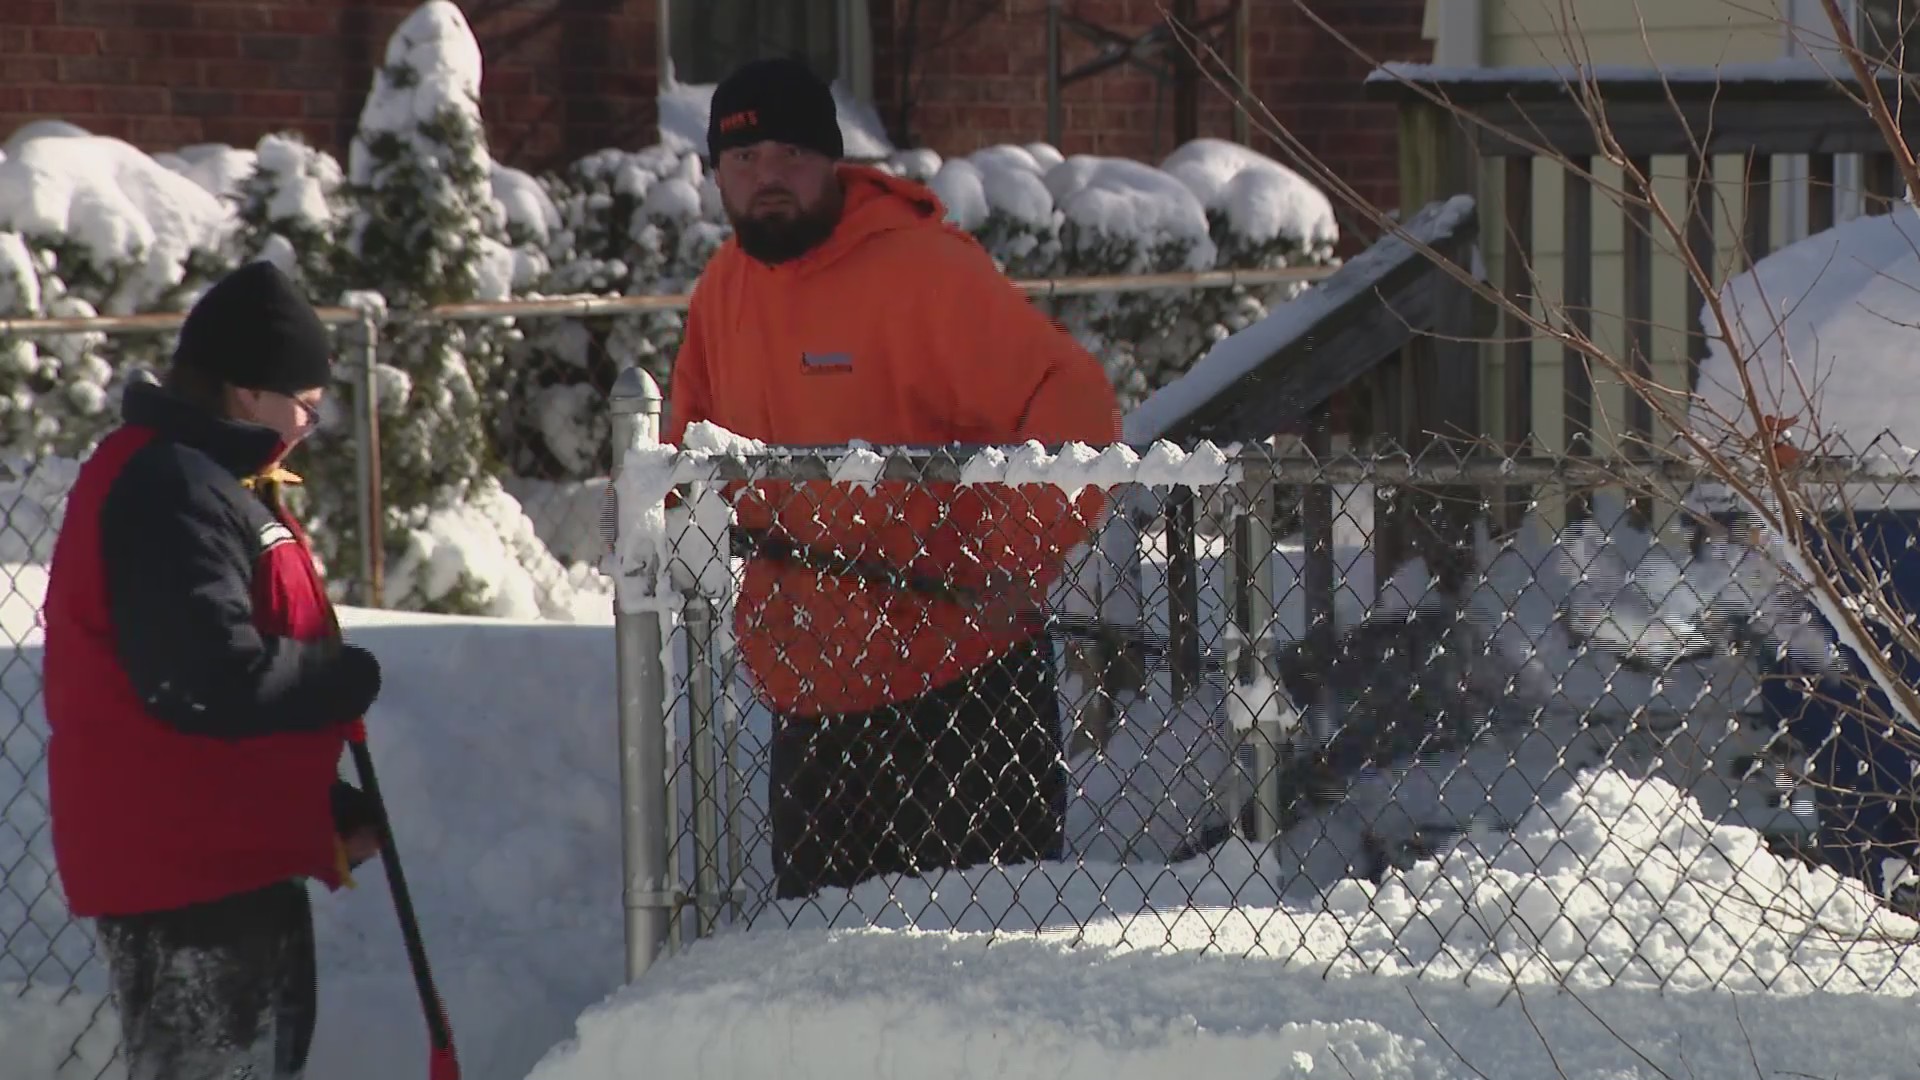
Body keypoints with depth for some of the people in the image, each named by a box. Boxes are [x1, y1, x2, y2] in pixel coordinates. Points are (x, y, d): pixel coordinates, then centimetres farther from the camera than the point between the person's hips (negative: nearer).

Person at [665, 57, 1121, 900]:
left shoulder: (925, 271, -14)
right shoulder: (723, 290, 8)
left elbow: (1072, 400, -21)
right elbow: (694, 432, 24)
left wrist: (1021, 555, -30)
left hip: (958, 692, -7)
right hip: (808, 704, 7)